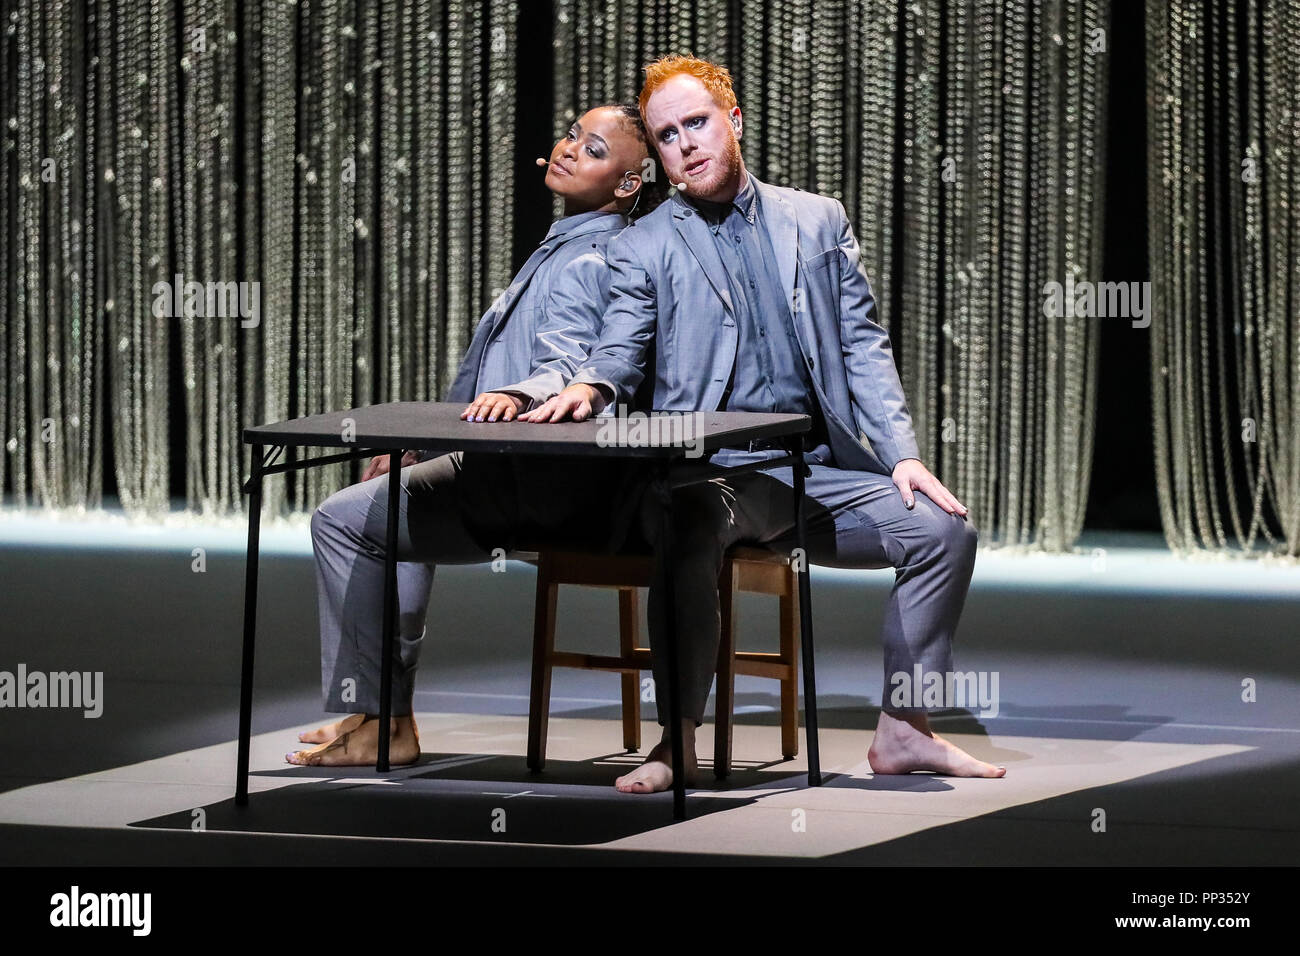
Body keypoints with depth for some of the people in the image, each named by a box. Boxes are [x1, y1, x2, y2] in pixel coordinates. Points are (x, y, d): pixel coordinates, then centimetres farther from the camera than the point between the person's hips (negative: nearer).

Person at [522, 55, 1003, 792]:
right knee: (688, 536, -37)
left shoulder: (819, 222, 16)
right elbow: (622, 350, -1)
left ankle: (903, 729, -2)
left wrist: (902, 456, -2)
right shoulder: (643, 248, 11)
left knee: (944, 528, -15)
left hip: (816, 471, 3)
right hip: (709, 474, -3)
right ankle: (678, 740, -27)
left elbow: (864, 349, 11)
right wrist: (590, 387, -27)